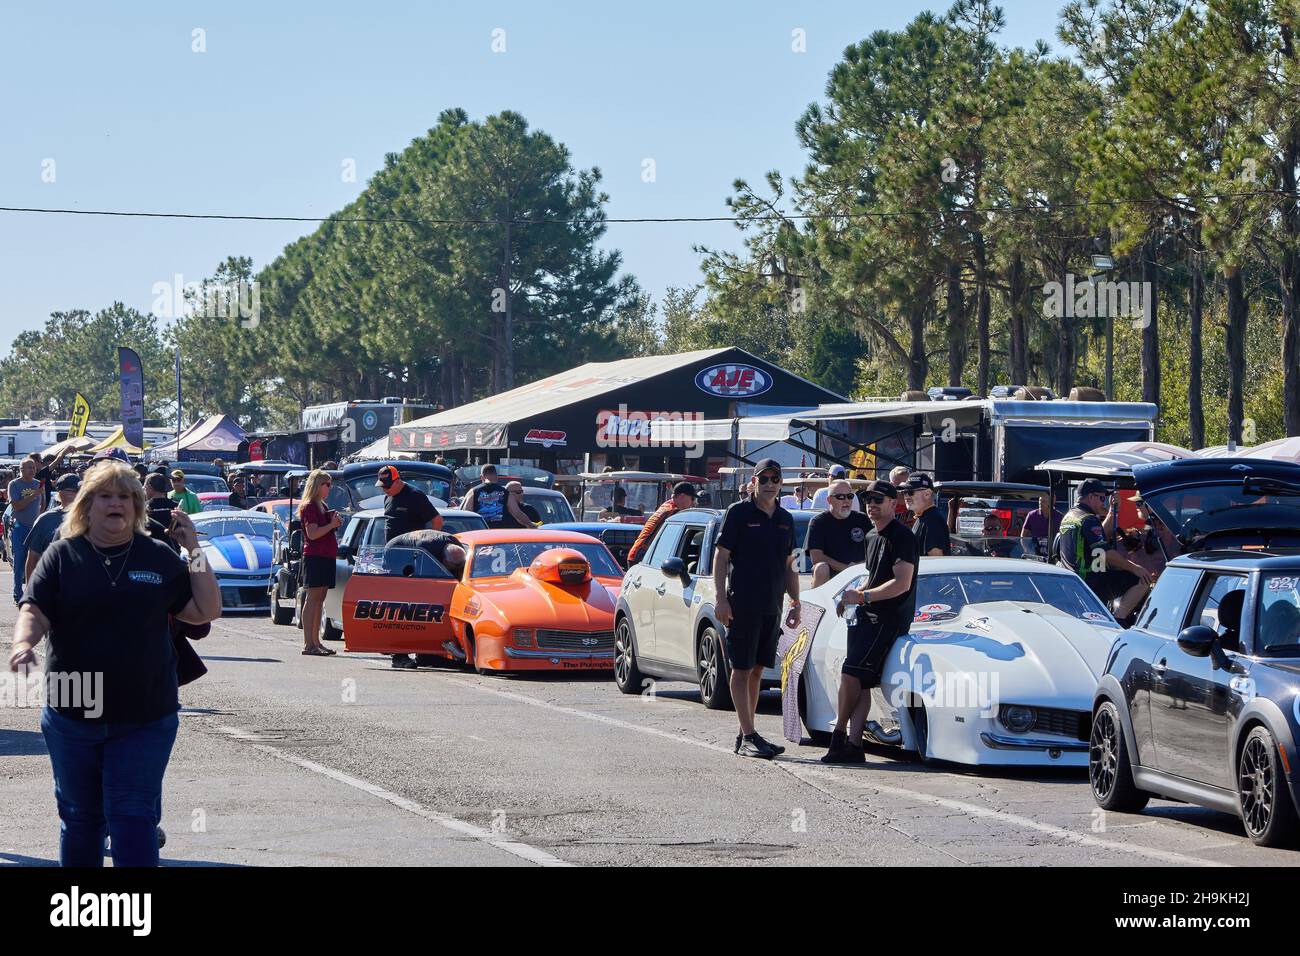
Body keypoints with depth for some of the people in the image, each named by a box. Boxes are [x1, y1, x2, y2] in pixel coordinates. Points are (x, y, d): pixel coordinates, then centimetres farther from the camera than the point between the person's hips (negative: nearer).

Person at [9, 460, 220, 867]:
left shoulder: (159, 558, 5)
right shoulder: (63, 555, 2)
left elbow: (206, 611, 3)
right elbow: (34, 612, -6)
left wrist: (193, 549, -3)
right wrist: (23, 644, -27)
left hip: (144, 721, -1)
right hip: (72, 714, 1)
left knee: (133, 817, -6)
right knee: (79, 818, 12)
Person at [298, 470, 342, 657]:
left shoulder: (323, 506, 20)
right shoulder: (309, 507, -9)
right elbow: (312, 533, -18)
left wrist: (335, 522, 9)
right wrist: (332, 524, -13)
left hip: (327, 556, 10)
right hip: (314, 556, -10)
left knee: (319, 600, 10)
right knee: (312, 599, -10)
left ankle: (316, 642, 14)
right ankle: (308, 644, -13)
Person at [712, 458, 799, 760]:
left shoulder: (785, 519, 14)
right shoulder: (738, 512, -4)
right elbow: (720, 556, -5)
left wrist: (795, 603, 15)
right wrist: (721, 599, -13)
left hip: (772, 607, 6)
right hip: (742, 604, -6)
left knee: (757, 670, 9)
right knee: (742, 669, -5)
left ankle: (744, 736, 15)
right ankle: (749, 737, -8)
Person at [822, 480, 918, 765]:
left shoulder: (901, 537, -11)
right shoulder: (872, 537, 19)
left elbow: (902, 583, -19)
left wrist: (862, 597, -19)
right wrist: (854, 595, 11)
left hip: (889, 619, -9)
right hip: (868, 615, 9)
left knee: (851, 673, -15)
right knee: (860, 681, 2)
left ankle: (839, 736, -5)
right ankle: (853, 744, -1)